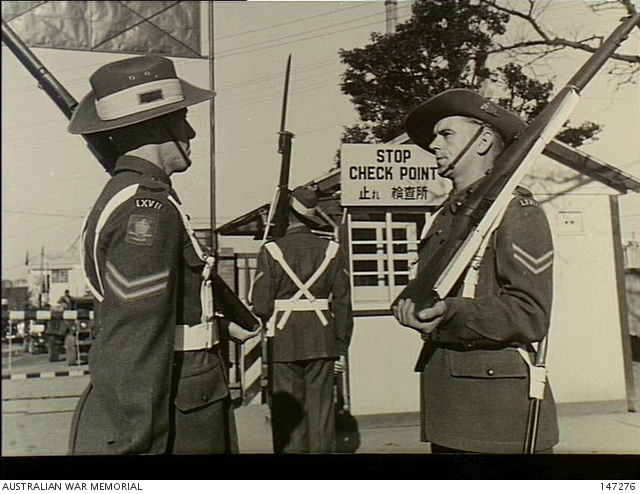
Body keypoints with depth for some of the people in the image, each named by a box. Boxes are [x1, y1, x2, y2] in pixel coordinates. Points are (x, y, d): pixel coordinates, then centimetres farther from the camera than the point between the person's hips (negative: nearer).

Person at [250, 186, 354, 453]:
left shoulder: (271, 251, -5)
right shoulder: (332, 250, 2)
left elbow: (261, 304, -7)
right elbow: (343, 303, 1)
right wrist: (342, 348, 8)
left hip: (284, 341, -2)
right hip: (322, 340, 2)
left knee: (287, 409, 8)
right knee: (321, 408, 10)